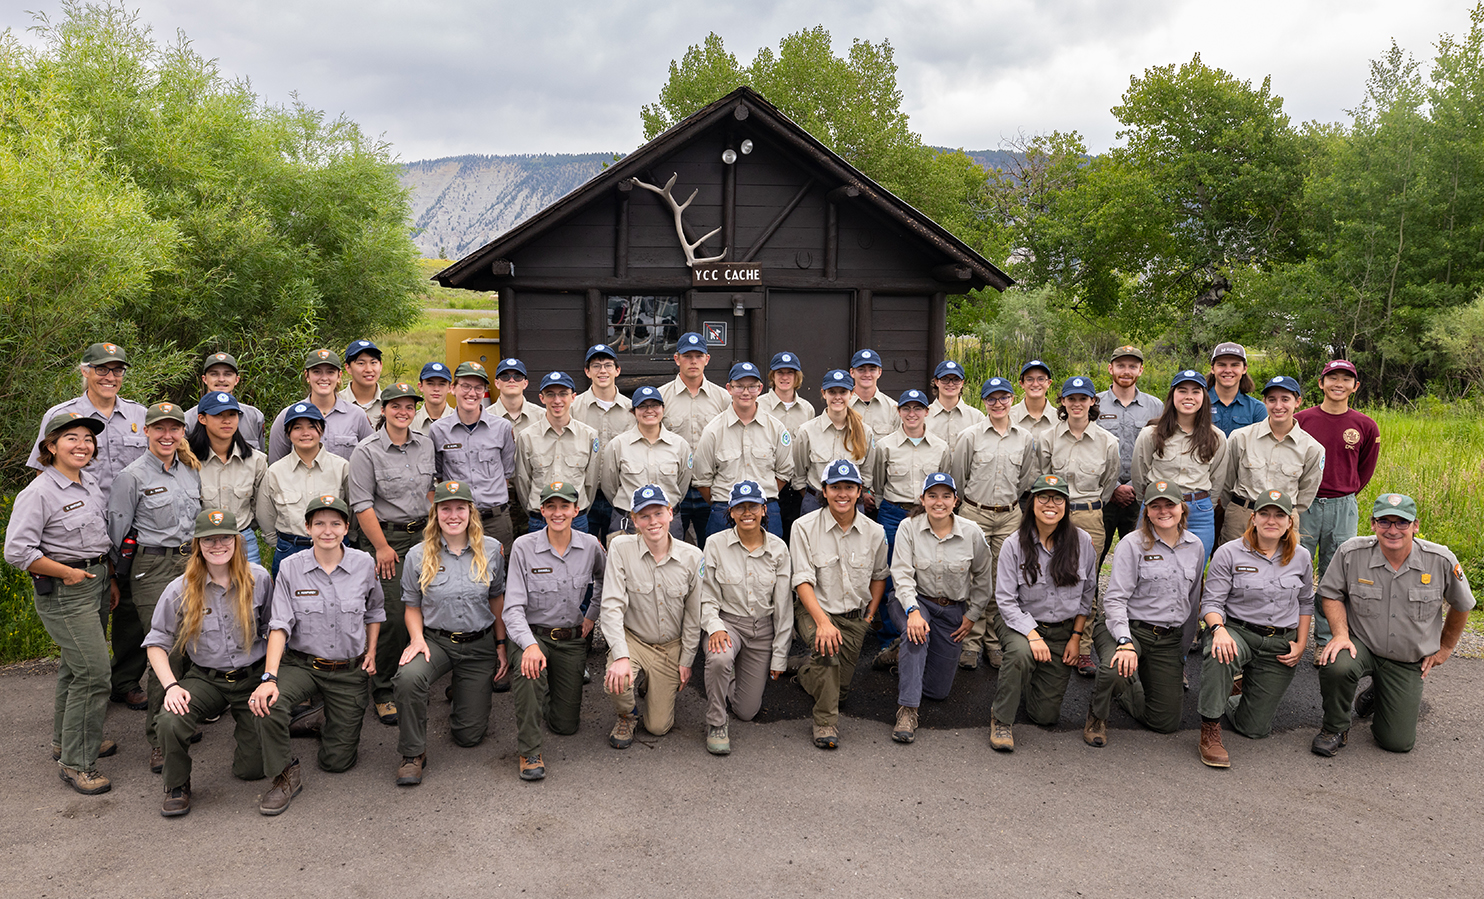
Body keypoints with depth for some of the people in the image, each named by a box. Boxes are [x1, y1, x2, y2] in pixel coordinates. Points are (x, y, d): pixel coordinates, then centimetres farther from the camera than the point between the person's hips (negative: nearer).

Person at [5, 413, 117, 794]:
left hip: (95, 582, 8)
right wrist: (68, 573, -15)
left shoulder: (91, 482, 9)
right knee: (93, 673, -10)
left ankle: (65, 740, 35)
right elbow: (17, 551, -19)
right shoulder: (39, 492, -16)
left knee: (75, 666, 20)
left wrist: (110, 578, 18)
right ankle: (76, 763, 1)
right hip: (62, 591, -8)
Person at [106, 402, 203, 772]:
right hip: (153, 569, -5)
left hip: (191, 562, 5)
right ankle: (159, 739, 2)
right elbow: (115, 532, 0)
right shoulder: (133, 476, -5)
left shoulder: (192, 470, 11)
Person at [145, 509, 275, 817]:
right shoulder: (180, 589, -7)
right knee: (171, 720, -30)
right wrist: (171, 685, -16)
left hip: (252, 676, -1)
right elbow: (157, 642, 0)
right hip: (205, 678, 1)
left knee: (251, 769, -9)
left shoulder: (258, 579, -5)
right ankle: (176, 786, -1)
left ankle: (286, 773, 27)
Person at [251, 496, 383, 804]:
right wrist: (270, 676, -26)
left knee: (338, 762, 3)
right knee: (266, 702, -34)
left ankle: (336, 726, 40)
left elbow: (374, 610, 14)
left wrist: (371, 651, 7)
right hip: (301, 663, 0)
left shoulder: (365, 564, -5)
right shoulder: (290, 567, -9)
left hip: (349, 671, 1)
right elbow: (279, 625, -14)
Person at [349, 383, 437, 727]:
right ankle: (382, 689, 5)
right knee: (393, 615, -8)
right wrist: (382, 547, -13)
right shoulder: (367, 451, -7)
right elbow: (362, 504, -10)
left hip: (420, 534, 5)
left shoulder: (426, 445, 9)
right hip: (385, 536, -5)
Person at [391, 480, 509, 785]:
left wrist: (501, 645, 7)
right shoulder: (418, 555, -4)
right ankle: (413, 753, -13)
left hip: (479, 645, 1)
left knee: (469, 735, 3)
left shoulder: (491, 550, -2)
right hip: (435, 640, -1)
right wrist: (417, 638, -13)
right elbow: (413, 606, 5)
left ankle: (466, 700, 40)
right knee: (408, 677, -37)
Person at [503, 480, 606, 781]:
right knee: (530, 668, -39)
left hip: (571, 639, 3)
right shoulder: (524, 547, -13)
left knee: (565, 725, 2)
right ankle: (530, 752, -21)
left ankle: (551, 690, 38)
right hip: (531, 633, -3)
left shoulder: (590, 546, -4)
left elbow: (604, 579, 19)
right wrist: (530, 645, -34)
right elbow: (513, 607, -17)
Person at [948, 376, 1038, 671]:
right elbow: (957, 477, 6)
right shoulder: (970, 436, -3)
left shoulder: (1025, 439, 6)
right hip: (975, 514, -2)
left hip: (1010, 516, 3)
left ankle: (994, 641, 15)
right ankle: (971, 642, 4)